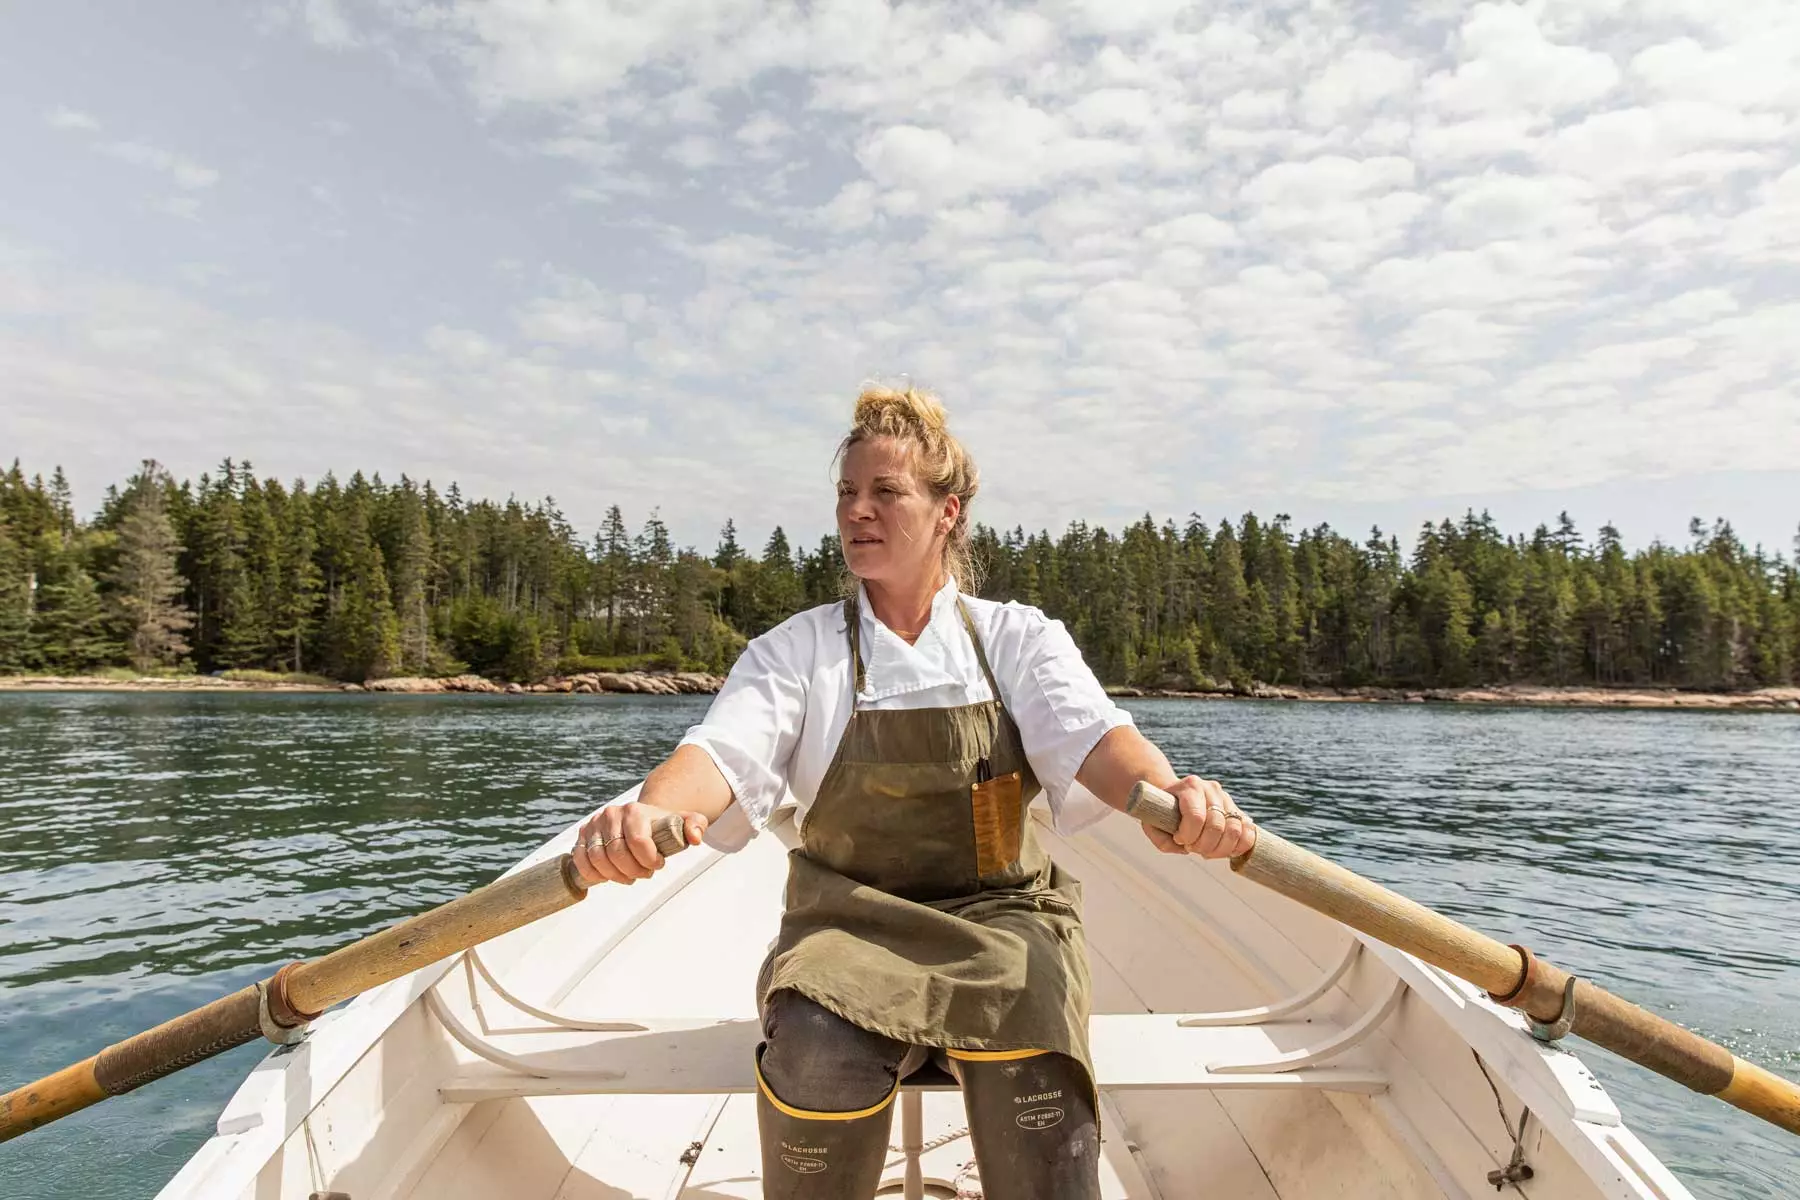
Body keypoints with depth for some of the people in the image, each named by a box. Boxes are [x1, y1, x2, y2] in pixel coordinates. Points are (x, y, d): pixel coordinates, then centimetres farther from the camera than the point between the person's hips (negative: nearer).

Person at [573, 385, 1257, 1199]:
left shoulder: (1020, 637, 5)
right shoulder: (798, 648, 5)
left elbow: (1088, 733, -12)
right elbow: (727, 750, -12)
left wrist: (1171, 794, -36)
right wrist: (650, 809, -36)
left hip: (999, 918, 0)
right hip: (850, 925, 1)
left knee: (1027, 1050, -33)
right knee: (822, 1063, -30)